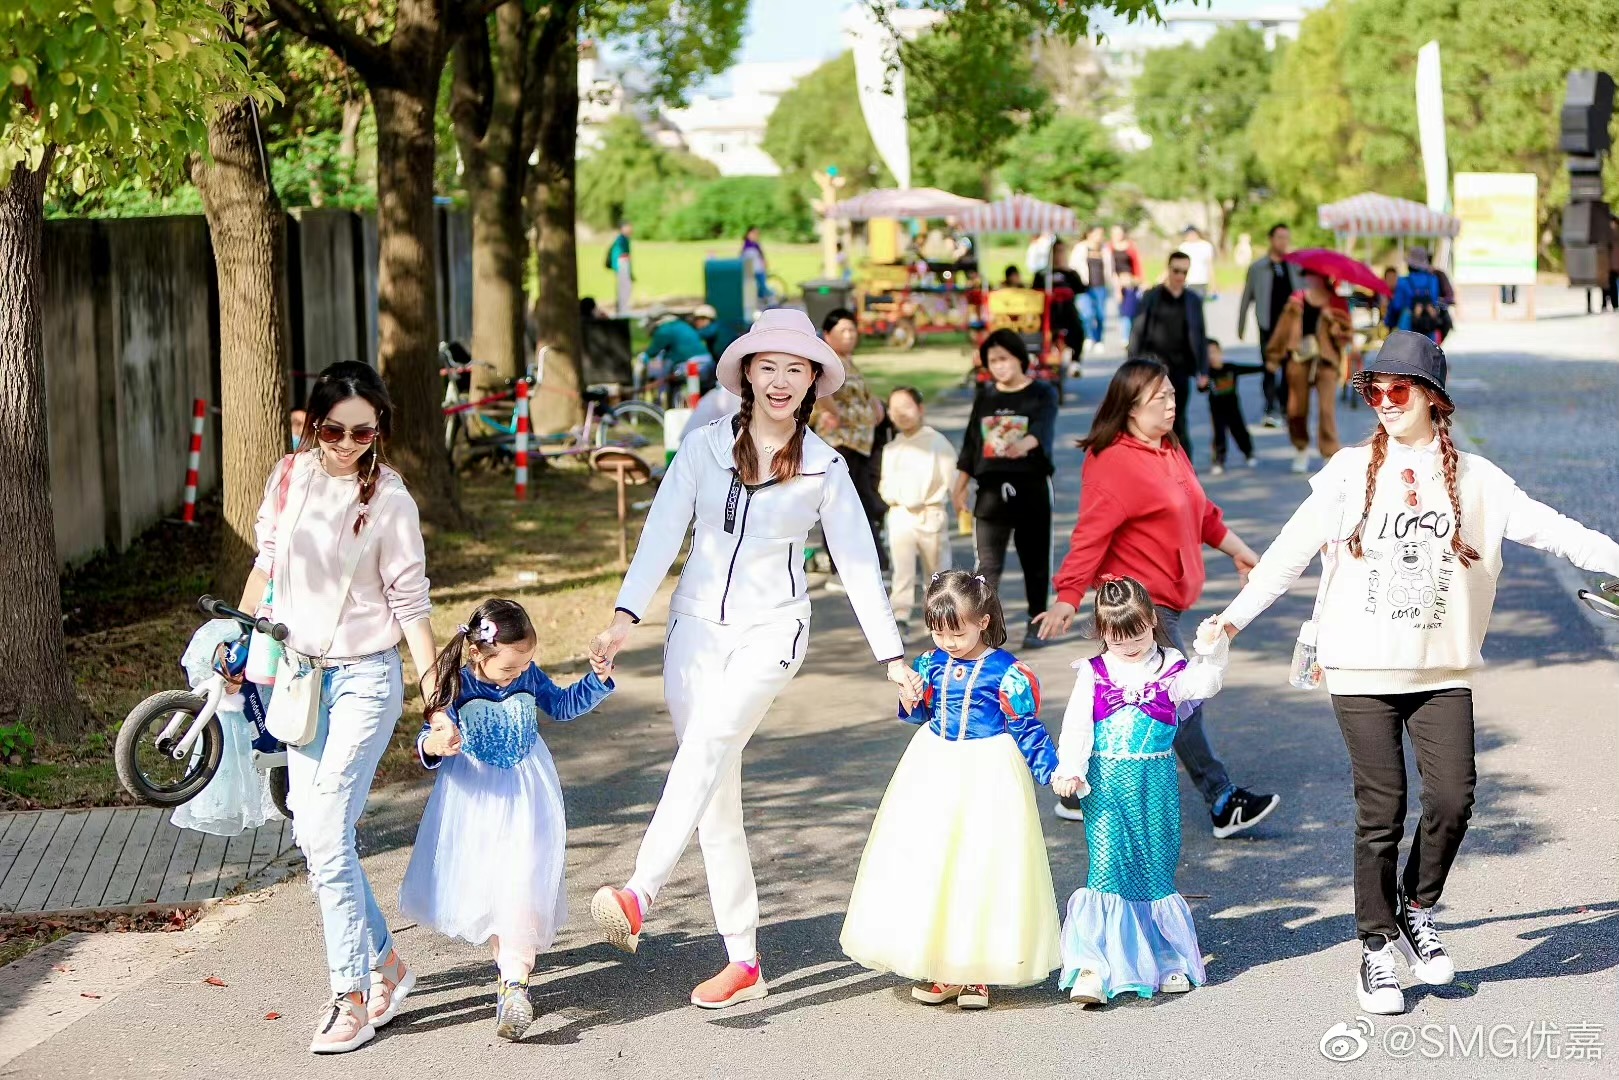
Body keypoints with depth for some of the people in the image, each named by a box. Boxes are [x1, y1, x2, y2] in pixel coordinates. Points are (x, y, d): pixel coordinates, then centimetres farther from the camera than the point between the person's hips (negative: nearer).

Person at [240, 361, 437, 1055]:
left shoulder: (389, 500, -11)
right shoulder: (290, 479, 2)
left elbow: (411, 605, -9)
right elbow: (266, 566, 15)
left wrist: (439, 702, -12)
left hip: (365, 679, -6)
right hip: (299, 674, 6)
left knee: (325, 834, -12)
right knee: (315, 834, 7)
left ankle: (352, 999, -3)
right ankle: (385, 963, 22)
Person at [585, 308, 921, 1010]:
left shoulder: (825, 468, 3)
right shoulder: (705, 447, 3)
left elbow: (858, 563, 7)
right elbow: (663, 532, -4)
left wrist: (892, 655, 5)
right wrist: (626, 616, -16)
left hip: (770, 631, -2)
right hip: (696, 627, 2)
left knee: (709, 743, -29)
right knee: (716, 795, 2)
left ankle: (640, 892, -42)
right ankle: (742, 961, 8)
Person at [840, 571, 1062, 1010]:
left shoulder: (1007, 672, -11)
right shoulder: (931, 663, 4)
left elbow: (1027, 730, -5)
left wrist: (1051, 772, -13)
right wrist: (912, 701, -7)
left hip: (987, 776, -5)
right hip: (935, 771, 5)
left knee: (983, 867, -2)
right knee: (927, 862, 5)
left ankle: (977, 972, 9)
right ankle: (942, 969, 15)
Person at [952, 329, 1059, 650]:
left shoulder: (1042, 395, -1)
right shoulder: (984, 399, 11)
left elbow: (1042, 427, -21)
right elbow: (971, 444, 15)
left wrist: (1025, 443, -43)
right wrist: (960, 486, 13)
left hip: (1031, 487, -2)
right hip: (992, 488, 3)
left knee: (1035, 561, 6)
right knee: (988, 563, -4)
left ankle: (1036, 624, 17)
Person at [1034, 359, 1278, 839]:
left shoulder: (1170, 452, 13)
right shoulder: (1114, 463, -17)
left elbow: (1201, 513, 25)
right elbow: (1090, 536, -23)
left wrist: (1239, 550, 30)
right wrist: (1068, 597, -27)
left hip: (1163, 599, 10)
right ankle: (1224, 804, -2)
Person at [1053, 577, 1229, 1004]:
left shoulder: (1171, 668, 5)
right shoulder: (1093, 673, 3)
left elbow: (1205, 684, -13)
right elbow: (1076, 727, -2)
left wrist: (1212, 649, -28)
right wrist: (1069, 772, -14)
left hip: (1156, 786, 1)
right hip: (1106, 786, -1)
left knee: (1156, 871, 9)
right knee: (1106, 869, -10)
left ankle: (1167, 960, 24)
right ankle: (1091, 969, -12)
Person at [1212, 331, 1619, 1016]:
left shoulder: (1474, 478, 6)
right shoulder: (1350, 472, 2)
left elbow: (1548, 528, 3)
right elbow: (1290, 551, 4)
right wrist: (1233, 617, 2)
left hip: (1443, 670, 1)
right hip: (1362, 671, -1)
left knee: (1453, 796, -11)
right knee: (1382, 809, -2)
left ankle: (1415, 912, 16)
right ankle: (1376, 949, 13)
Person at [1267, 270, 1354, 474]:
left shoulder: (1337, 302, 3)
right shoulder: (1297, 300, 9)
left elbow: (1347, 332, 2)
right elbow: (1284, 328, 11)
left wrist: (1336, 325, -19)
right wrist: (1274, 355, 10)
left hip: (1326, 360, -3)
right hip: (1300, 358, 3)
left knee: (1327, 408, -10)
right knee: (1297, 408, 4)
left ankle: (1331, 456, -3)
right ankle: (1301, 450, 26)